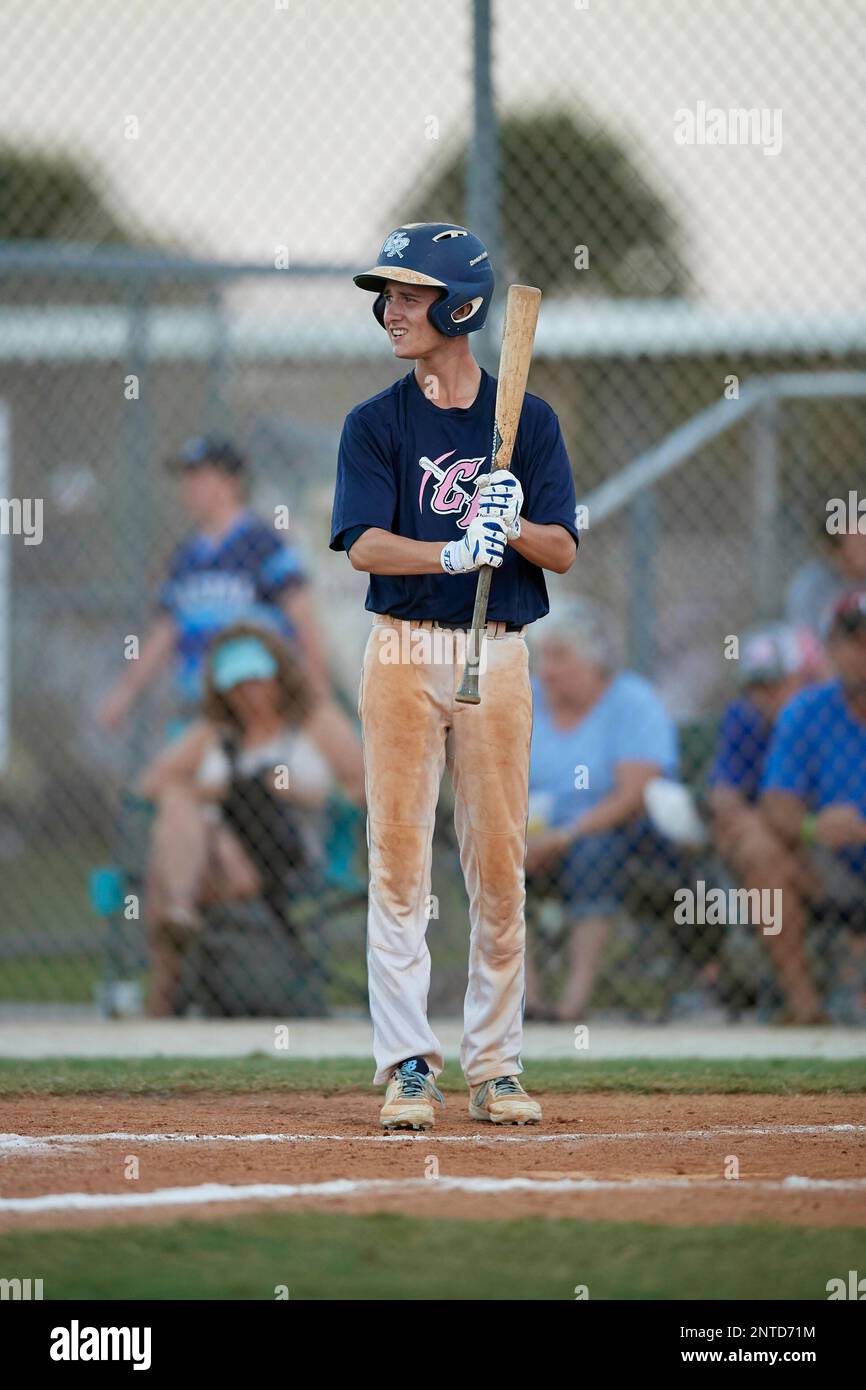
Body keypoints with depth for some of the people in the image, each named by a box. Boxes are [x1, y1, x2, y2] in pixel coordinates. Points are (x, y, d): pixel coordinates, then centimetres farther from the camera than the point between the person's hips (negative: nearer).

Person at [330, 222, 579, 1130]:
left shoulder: (528, 422, 5)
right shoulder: (376, 424, 2)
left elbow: (563, 551, 1)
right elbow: (365, 545, -11)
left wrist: (513, 527, -21)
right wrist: (455, 552, -29)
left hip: (498, 655, 1)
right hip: (403, 650, -1)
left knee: (499, 864, 3)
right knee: (398, 856, -5)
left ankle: (494, 1065, 11)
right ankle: (407, 1064, -3)